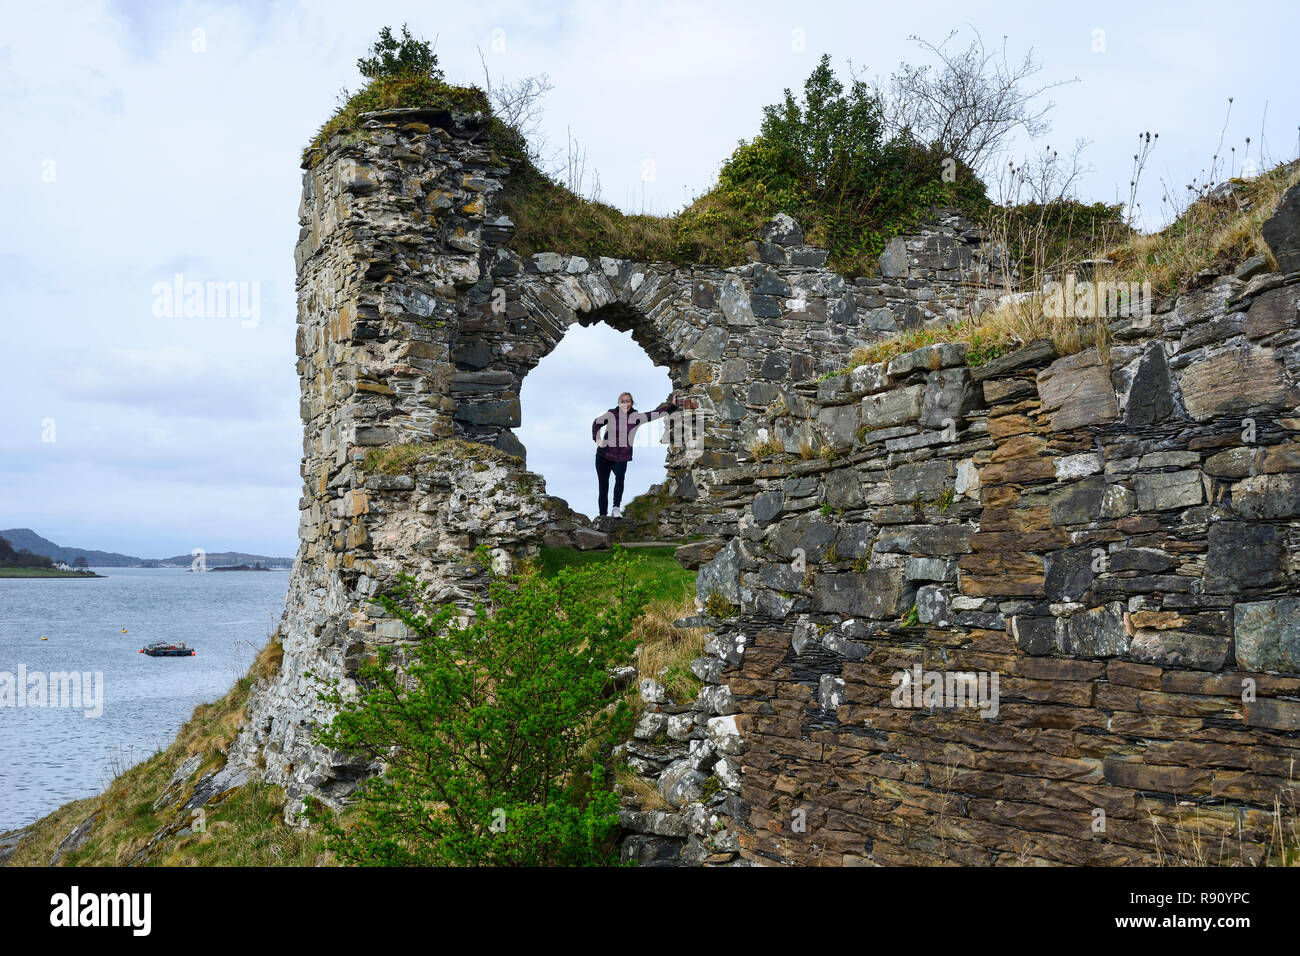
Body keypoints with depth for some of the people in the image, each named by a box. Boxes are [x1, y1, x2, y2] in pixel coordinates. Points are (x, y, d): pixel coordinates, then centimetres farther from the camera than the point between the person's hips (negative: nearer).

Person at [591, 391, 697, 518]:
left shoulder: (635, 417, -4)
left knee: (620, 477, -30)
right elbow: (596, 424, 16)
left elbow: (655, 414, -12)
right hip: (604, 455, 1)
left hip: (622, 458, -1)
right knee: (603, 487, 3)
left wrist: (672, 406, -21)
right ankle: (602, 515, 12)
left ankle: (616, 507, -22)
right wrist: (597, 439, 6)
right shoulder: (611, 414, -2)